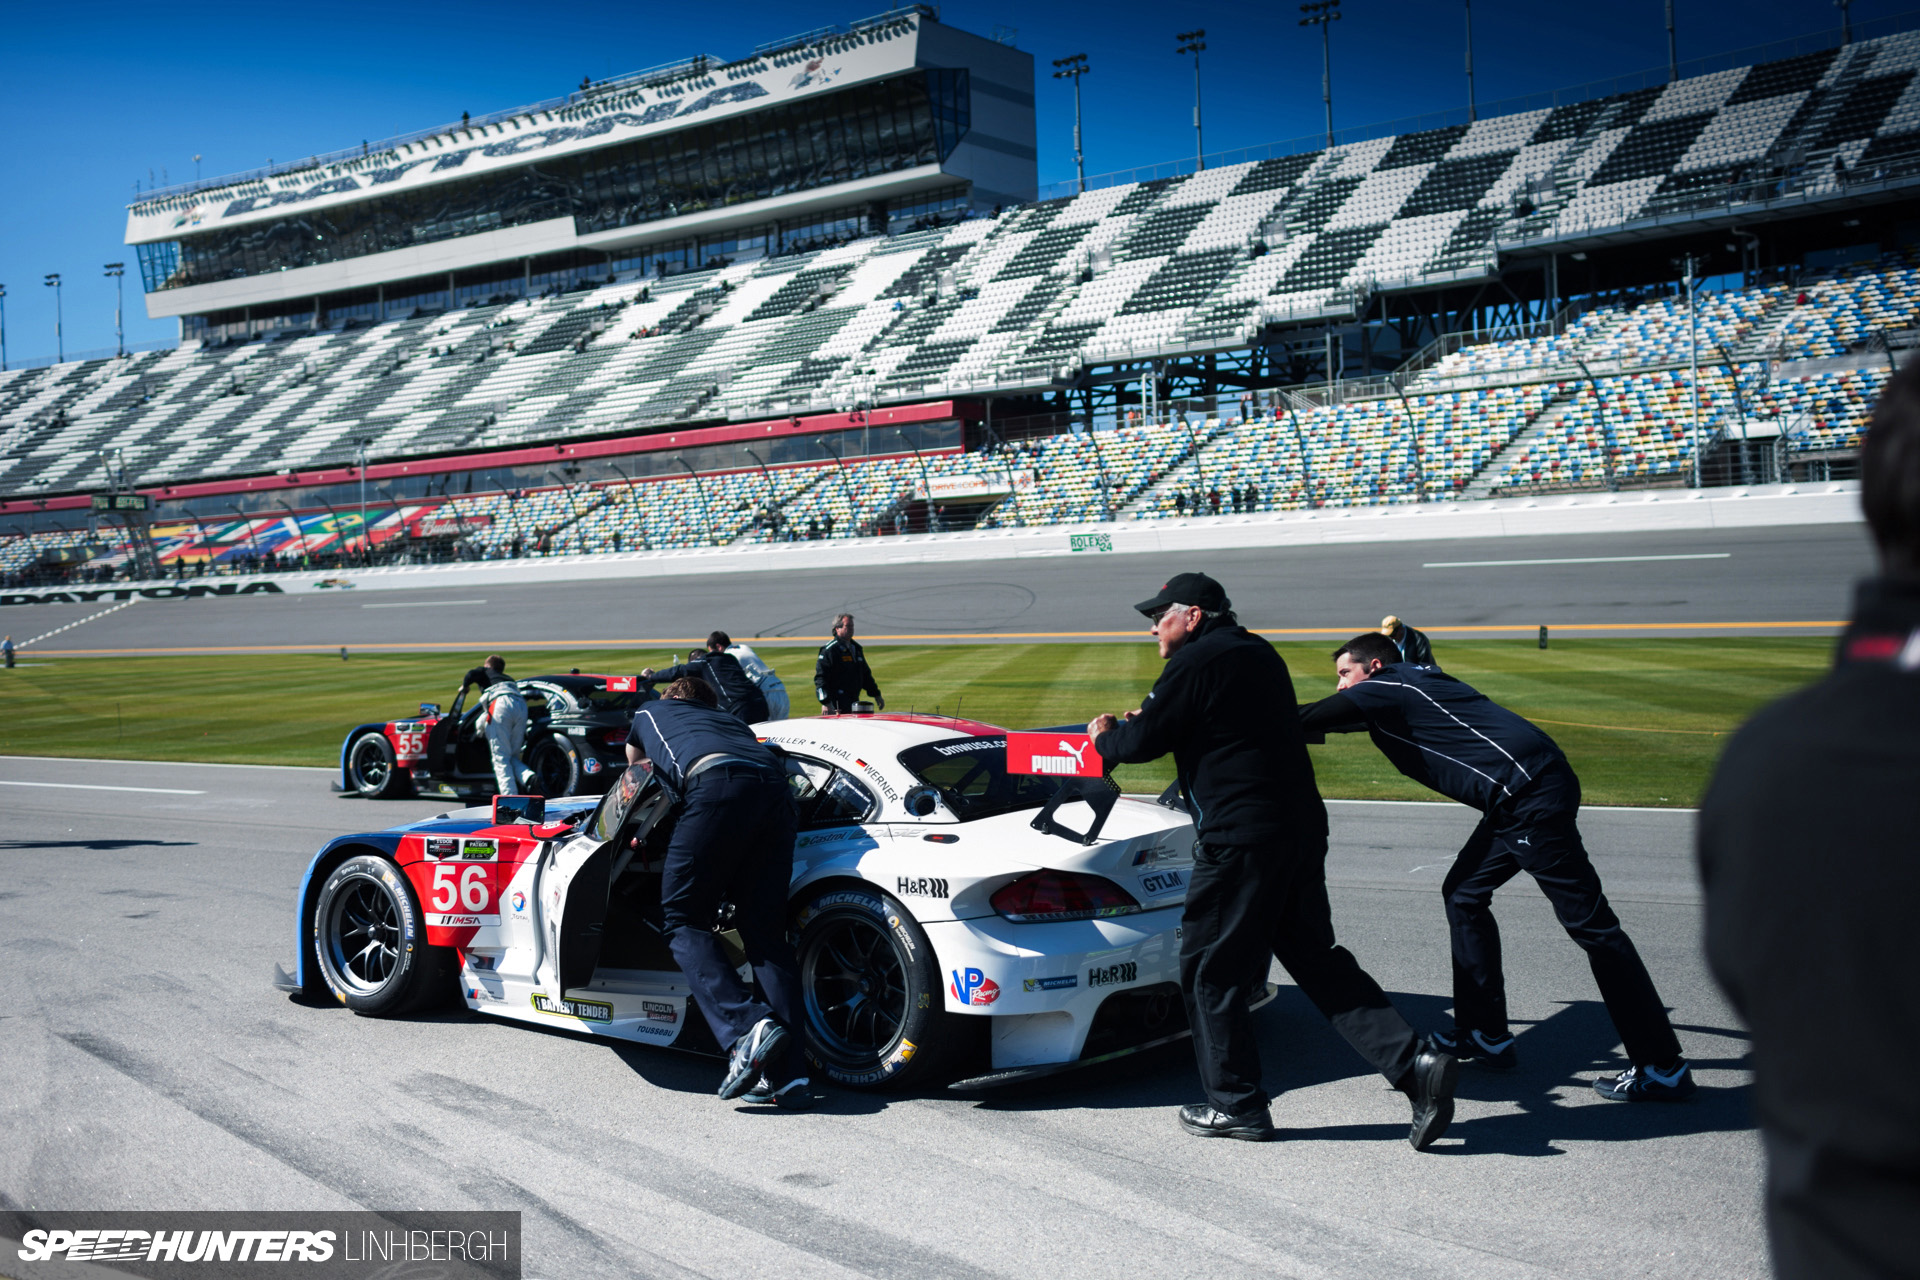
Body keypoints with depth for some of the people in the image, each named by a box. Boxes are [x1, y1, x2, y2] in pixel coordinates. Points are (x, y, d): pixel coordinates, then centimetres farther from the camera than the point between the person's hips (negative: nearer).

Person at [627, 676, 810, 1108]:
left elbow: (637, 777, 52)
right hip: (776, 789, 4)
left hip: (716, 785, -4)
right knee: (765, 933, 6)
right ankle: (787, 1074, -3)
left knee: (683, 921, 3)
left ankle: (745, 1028, -19)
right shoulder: (731, 721, 42)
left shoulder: (649, 712, 36)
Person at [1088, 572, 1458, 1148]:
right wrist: (1140, 723, 25)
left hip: (1241, 841, -9)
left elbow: (1144, 742, -9)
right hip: (1301, 829, 9)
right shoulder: (1256, 653, 19)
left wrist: (1103, 738, 12)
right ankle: (1415, 1063, 4)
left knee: (1210, 969, 5)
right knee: (1316, 958, 13)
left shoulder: (1198, 661, -10)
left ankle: (1237, 1103, 12)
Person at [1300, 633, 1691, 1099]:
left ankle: (1663, 1067, -3)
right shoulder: (1409, 687, 23)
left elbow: (1308, 721, -3)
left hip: (1531, 794, -10)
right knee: (1464, 895, 17)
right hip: (1521, 796, 10)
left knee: (1589, 922, -7)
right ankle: (1487, 1035, 22)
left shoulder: (1387, 688, -3)